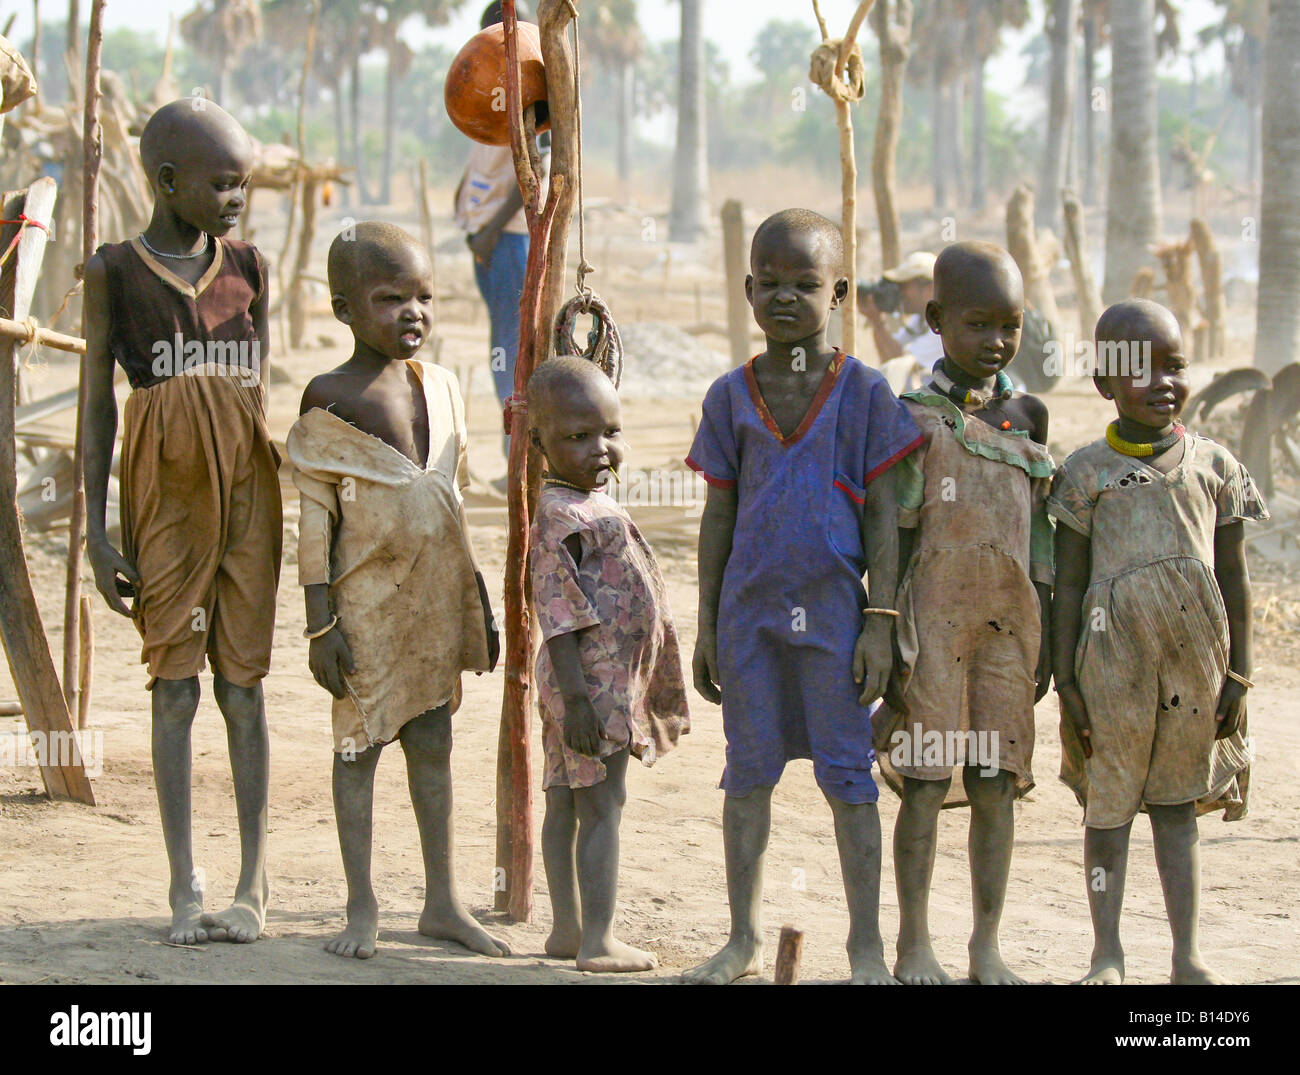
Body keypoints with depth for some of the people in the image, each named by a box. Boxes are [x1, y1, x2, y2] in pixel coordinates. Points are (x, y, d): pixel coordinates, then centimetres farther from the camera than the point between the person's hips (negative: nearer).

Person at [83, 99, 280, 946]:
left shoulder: (249, 268, 8)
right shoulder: (116, 272, 0)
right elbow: (99, 403, 1)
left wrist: (283, 506, 13)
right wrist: (98, 528, -3)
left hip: (246, 486, 2)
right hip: (164, 489, -2)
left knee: (244, 687, 3)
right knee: (176, 690, 0)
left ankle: (254, 885, 8)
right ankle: (185, 888, 6)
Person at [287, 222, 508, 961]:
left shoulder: (443, 387, 8)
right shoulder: (331, 401, -9)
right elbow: (316, 518, -9)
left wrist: (473, 598, 17)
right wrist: (321, 623, -12)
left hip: (435, 602, 5)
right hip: (367, 602, -5)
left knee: (433, 742, 11)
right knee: (361, 743, 3)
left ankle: (443, 901, 19)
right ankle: (362, 907, 11)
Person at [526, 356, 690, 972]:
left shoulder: (593, 506, 14)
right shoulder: (561, 516, -17)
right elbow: (558, 617, -21)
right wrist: (575, 696, -24)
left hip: (615, 685, 10)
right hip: (592, 686, -10)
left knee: (567, 804, 13)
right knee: (602, 805, -7)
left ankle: (569, 930, 20)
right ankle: (598, 941, -6)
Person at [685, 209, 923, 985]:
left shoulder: (863, 392, -2)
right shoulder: (733, 396, 6)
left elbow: (882, 513, -3)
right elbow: (719, 515, 10)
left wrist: (880, 622, -8)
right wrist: (707, 628, 9)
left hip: (830, 610, -3)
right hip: (750, 608, 3)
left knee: (846, 773, 1)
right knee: (749, 772, 9)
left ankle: (867, 948, 7)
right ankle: (746, 939, 19)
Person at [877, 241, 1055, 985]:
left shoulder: (1026, 422, 12)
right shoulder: (915, 421, 0)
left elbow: (1041, 542, 15)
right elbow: (893, 538, -2)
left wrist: (1046, 642, 13)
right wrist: (893, 636, -8)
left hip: (1007, 626, 4)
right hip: (935, 620, -4)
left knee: (996, 782, 3)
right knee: (927, 780, -4)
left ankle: (989, 946, 10)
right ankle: (915, 944, 3)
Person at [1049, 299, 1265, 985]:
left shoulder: (1214, 466, 6)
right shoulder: (1085, 472, 1)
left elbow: (1234, 577, 8)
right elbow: (1068, 584, 1)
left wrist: (1237, 673, 5)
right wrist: (1065, 680, -3)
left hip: (1193, 652, 1)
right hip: (1112, 654, -1)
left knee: (1177, 803, 7)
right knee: (1107, 804, 4)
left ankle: (1187, 957, 8)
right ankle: (1107, 955, 12)